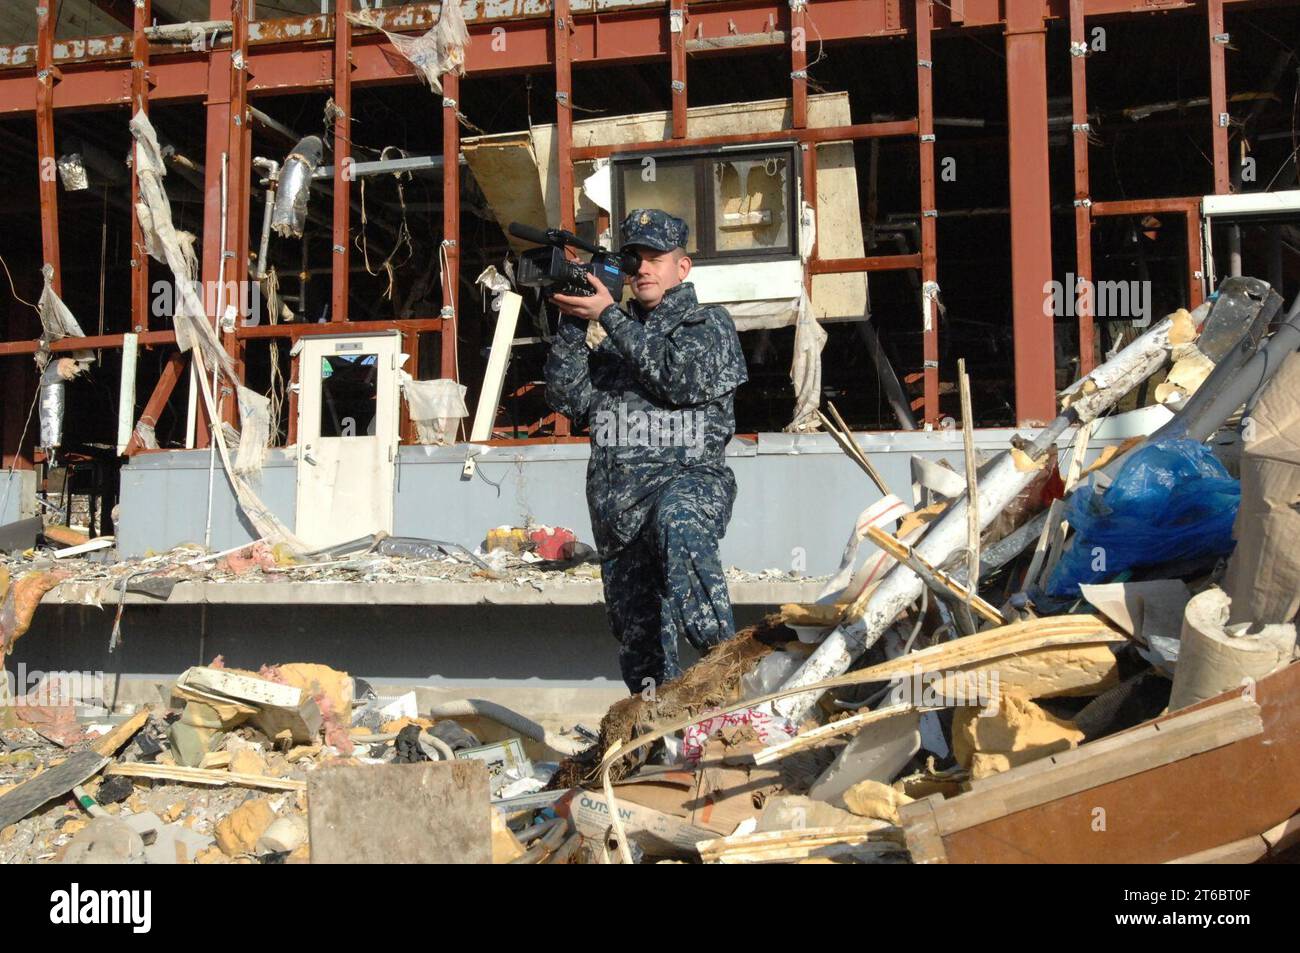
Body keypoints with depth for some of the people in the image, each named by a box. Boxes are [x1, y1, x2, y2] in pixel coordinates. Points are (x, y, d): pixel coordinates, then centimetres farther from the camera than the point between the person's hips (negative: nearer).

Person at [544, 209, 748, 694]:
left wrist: (608, 317, -9)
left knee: (677, 521, -41)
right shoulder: (611, 333, 20)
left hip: (689, 476, -5)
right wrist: (573, 322, -2)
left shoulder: (709, 322, 9)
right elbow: (568, 398, 9)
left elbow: (683, 379, -11)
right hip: (616, 497, 5)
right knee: (638, 638, 5)